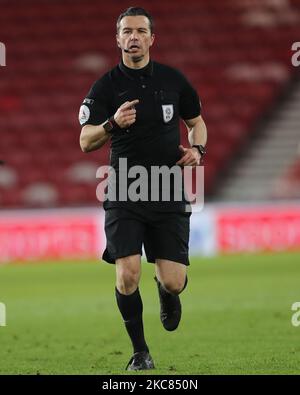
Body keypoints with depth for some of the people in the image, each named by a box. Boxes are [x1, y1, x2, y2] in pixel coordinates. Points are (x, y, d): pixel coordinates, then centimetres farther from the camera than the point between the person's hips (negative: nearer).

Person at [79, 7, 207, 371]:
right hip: (124, 194, -1)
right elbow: (85, 142, -7)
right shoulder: (106, 86, -1)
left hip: (169, 193, 1)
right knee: (128, 274, -15)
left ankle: (165, 290, 36)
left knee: (174, 282, -5)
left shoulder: (173, 80, 5)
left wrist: (197, 148, -2)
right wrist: (113, 124, -26)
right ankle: (140, 351, 7)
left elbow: (196, 122, 20)